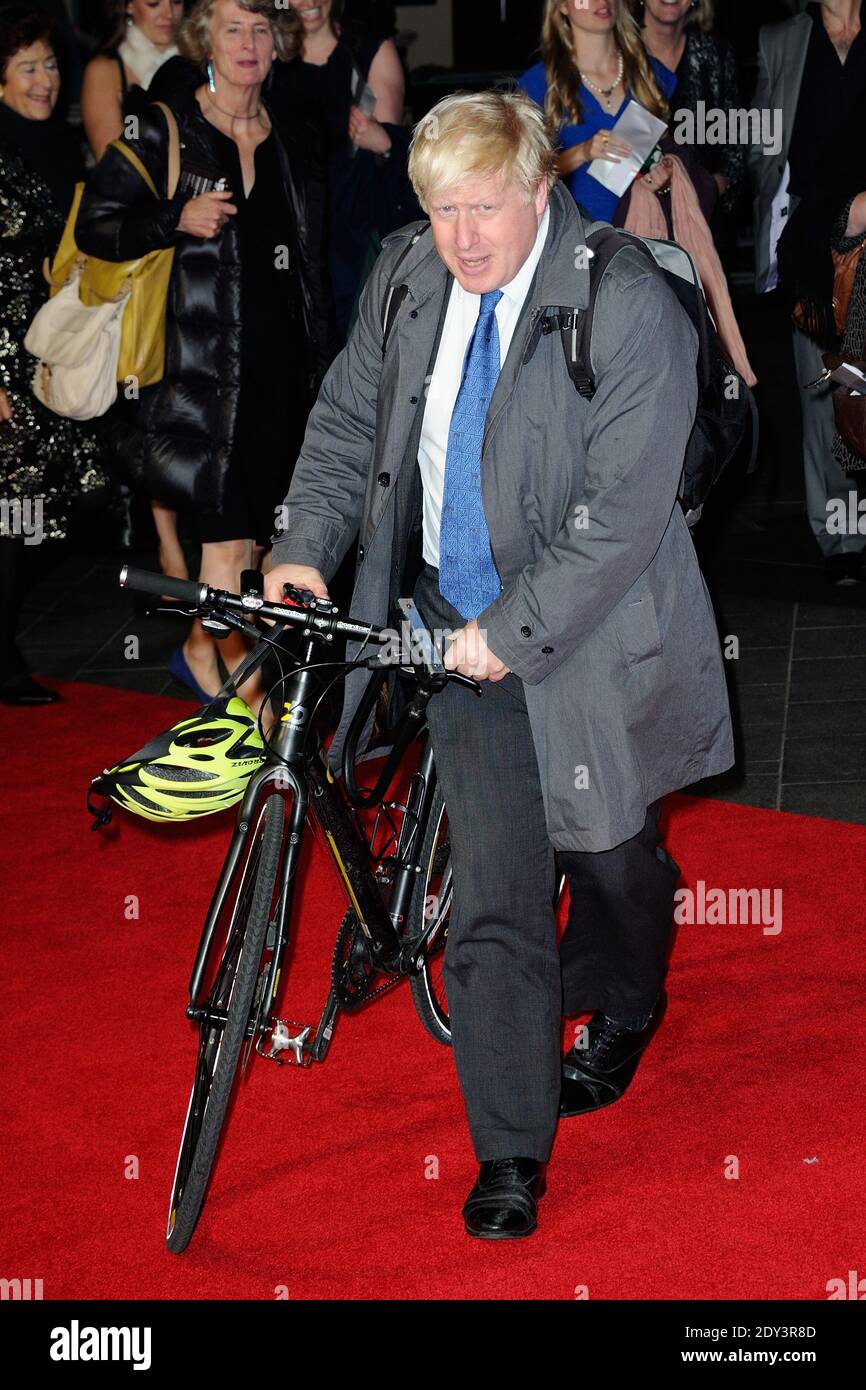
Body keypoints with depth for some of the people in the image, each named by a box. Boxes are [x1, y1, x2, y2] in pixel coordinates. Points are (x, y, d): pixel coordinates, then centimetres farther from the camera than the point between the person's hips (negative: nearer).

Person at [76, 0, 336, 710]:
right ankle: (243, 675, 4)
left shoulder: (295, 143, 14)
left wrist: (324, 365, 15)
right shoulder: (163, 131, -1)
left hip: (283, 362, 5)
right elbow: (96, 226, -2)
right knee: (231, 533, -9)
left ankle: (202, 646, 26)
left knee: (267, 525, 6)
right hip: (204, 359, -5)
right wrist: (177, 219, -17)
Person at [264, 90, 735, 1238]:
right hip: (460, 629, 3)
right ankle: (510, 1159, 9)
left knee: (611, 855, 18)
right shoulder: (407, 276, -2)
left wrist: (513, 631, -23)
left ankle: (619, 1016, 52)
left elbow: (622, 513, -22)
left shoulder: (631, 310, -19)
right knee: (492, 896, -1)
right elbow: (349, 420, 12)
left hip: (587, 638, -3)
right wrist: (305, 548, 0)